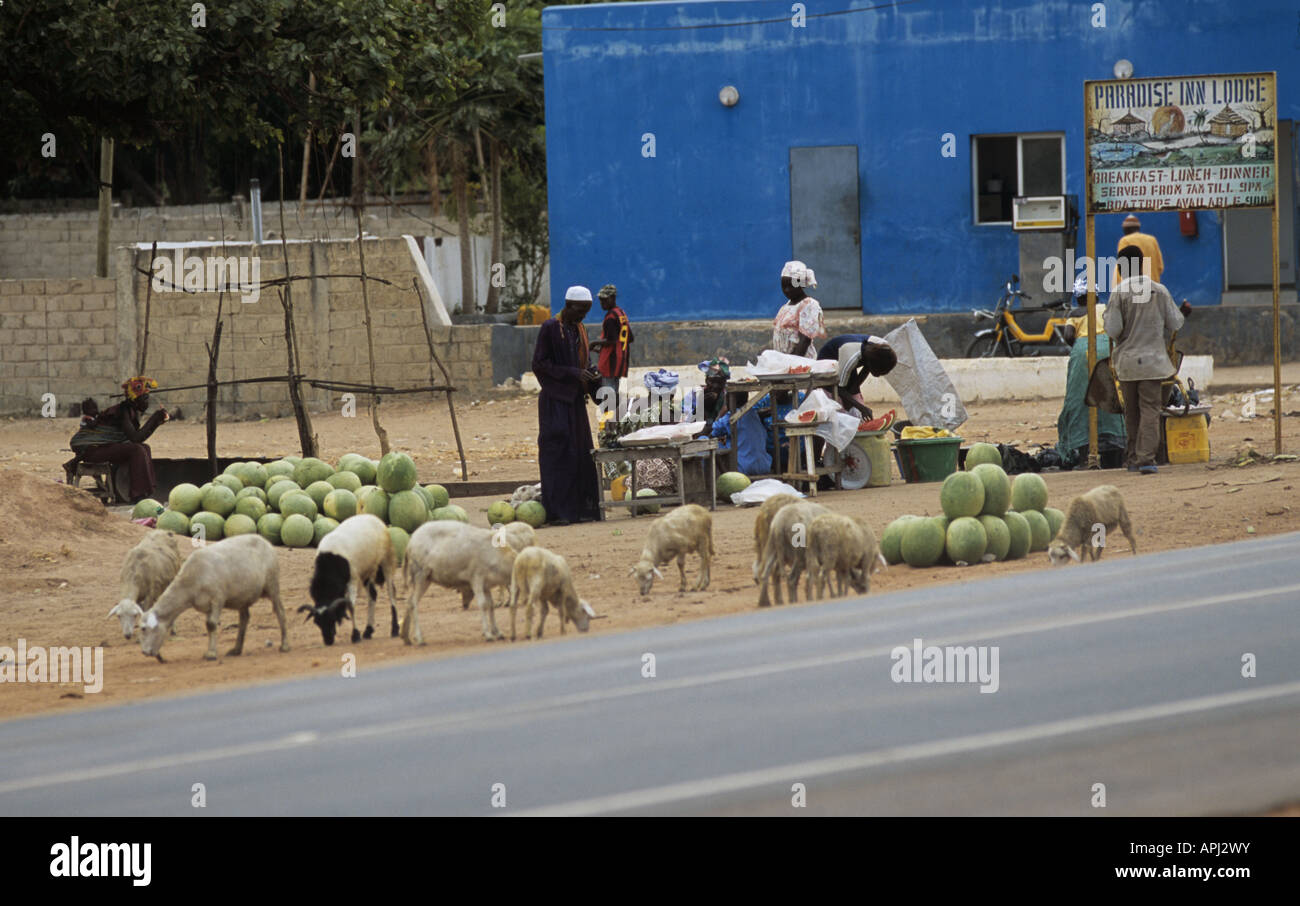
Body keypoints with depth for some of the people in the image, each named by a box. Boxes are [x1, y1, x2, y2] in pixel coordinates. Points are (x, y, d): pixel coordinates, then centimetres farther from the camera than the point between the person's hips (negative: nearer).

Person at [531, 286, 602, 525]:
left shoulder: (580, 330, 15)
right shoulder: (550, 328, -8)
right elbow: (539, 364, -12)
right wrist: (574, 373, -18)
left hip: (575, 400, 7)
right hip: (556, 401, -7)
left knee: (581, 454, 4)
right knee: (558, 454, -10)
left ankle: (581, 509, 7)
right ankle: (556, 512, -11)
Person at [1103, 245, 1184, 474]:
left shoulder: (1119, 293, -7)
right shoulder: (1159, 291, -1)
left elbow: (1113, 330, -12)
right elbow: (1175, 323, 3)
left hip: (1127, 360, 0)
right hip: (1153, 359, 0)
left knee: (1131, 411, 13)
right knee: (1150, 409, -2)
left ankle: (1133, 458, 20)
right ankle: (1146, 458, -14)